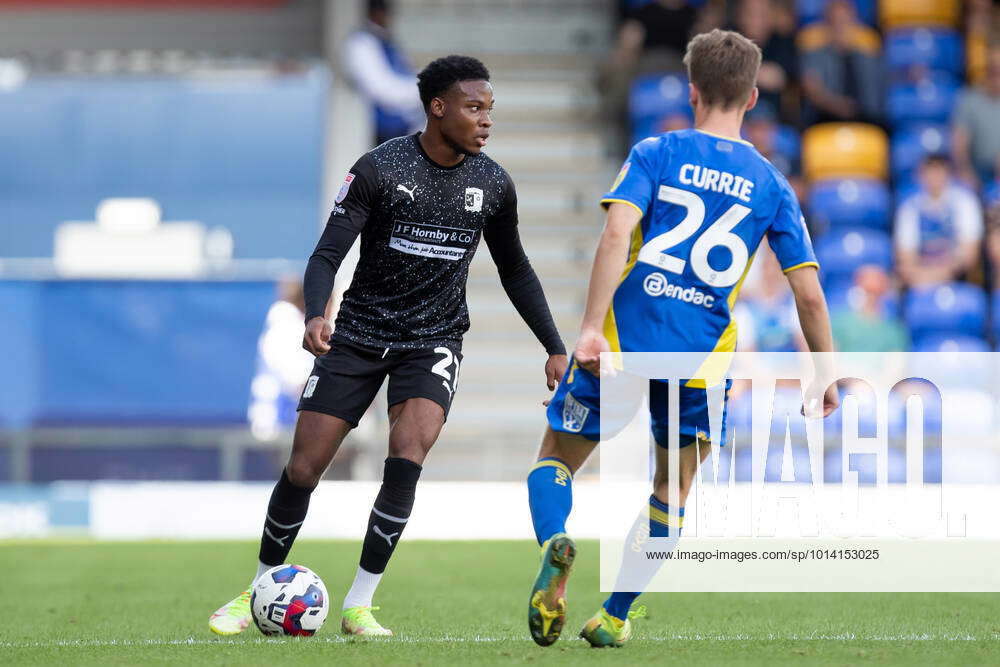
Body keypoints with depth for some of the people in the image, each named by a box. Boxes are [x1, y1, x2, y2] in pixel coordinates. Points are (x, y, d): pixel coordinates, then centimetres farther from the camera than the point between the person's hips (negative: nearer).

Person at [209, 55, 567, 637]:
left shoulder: (493, 184, -1)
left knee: (407, 458, -24)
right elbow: (329, 253, -14)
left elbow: (516, 271, 14)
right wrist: (316, 314, -34)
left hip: (433, 341, 1)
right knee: (303, 468, -3)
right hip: (360, 333, -1)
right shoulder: (380, 169, -13)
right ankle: (259, 594, 19)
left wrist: (556, 348, 12)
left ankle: (359, 606, -14)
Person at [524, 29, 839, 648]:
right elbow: (809, 294, 3)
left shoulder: (656, 154, 2)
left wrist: (591, 326, -20)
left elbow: (617, 231, -15)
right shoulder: (772, 186, 7)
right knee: (674, 484, 23)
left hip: (621, 342, -1)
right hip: (702, 355, 1)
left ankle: (555, 543, -18)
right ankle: (615, 616, 20)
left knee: (557, 458, 14)